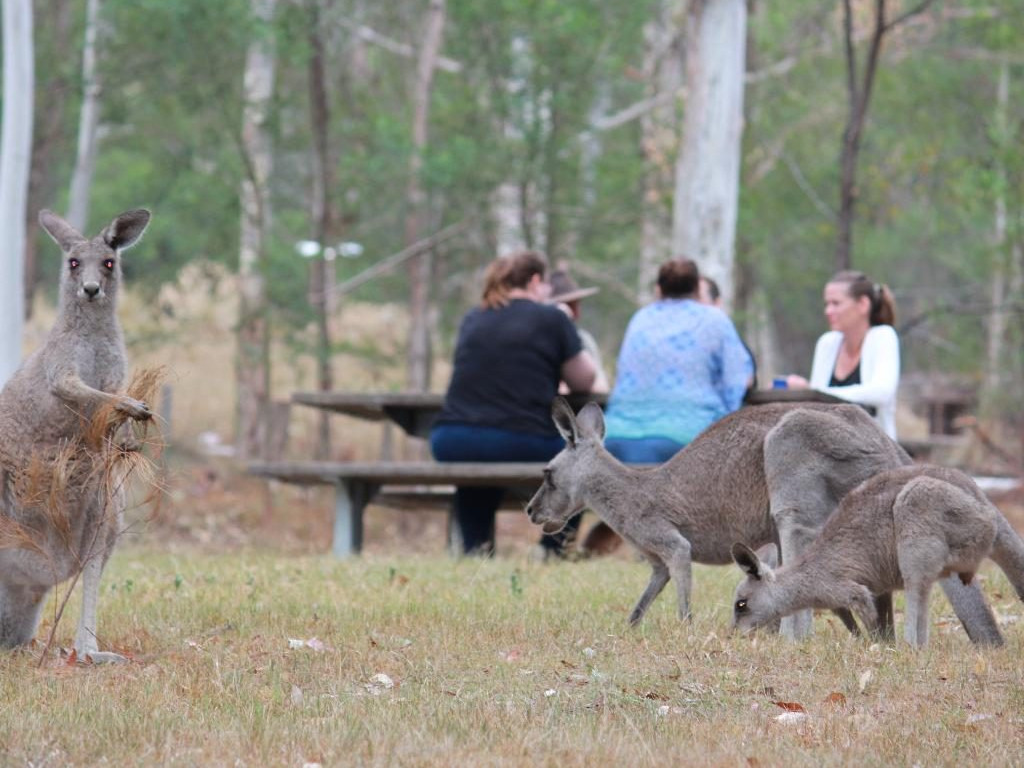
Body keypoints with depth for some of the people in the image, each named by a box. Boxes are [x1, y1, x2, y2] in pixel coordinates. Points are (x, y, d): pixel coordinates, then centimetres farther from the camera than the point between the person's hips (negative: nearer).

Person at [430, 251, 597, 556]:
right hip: (522, 445, -5)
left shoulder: (472, 319, 16)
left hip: (451, 444, 5)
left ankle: (475, 548, 26)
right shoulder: (551, 319, 2)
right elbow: (583, 381, 11)